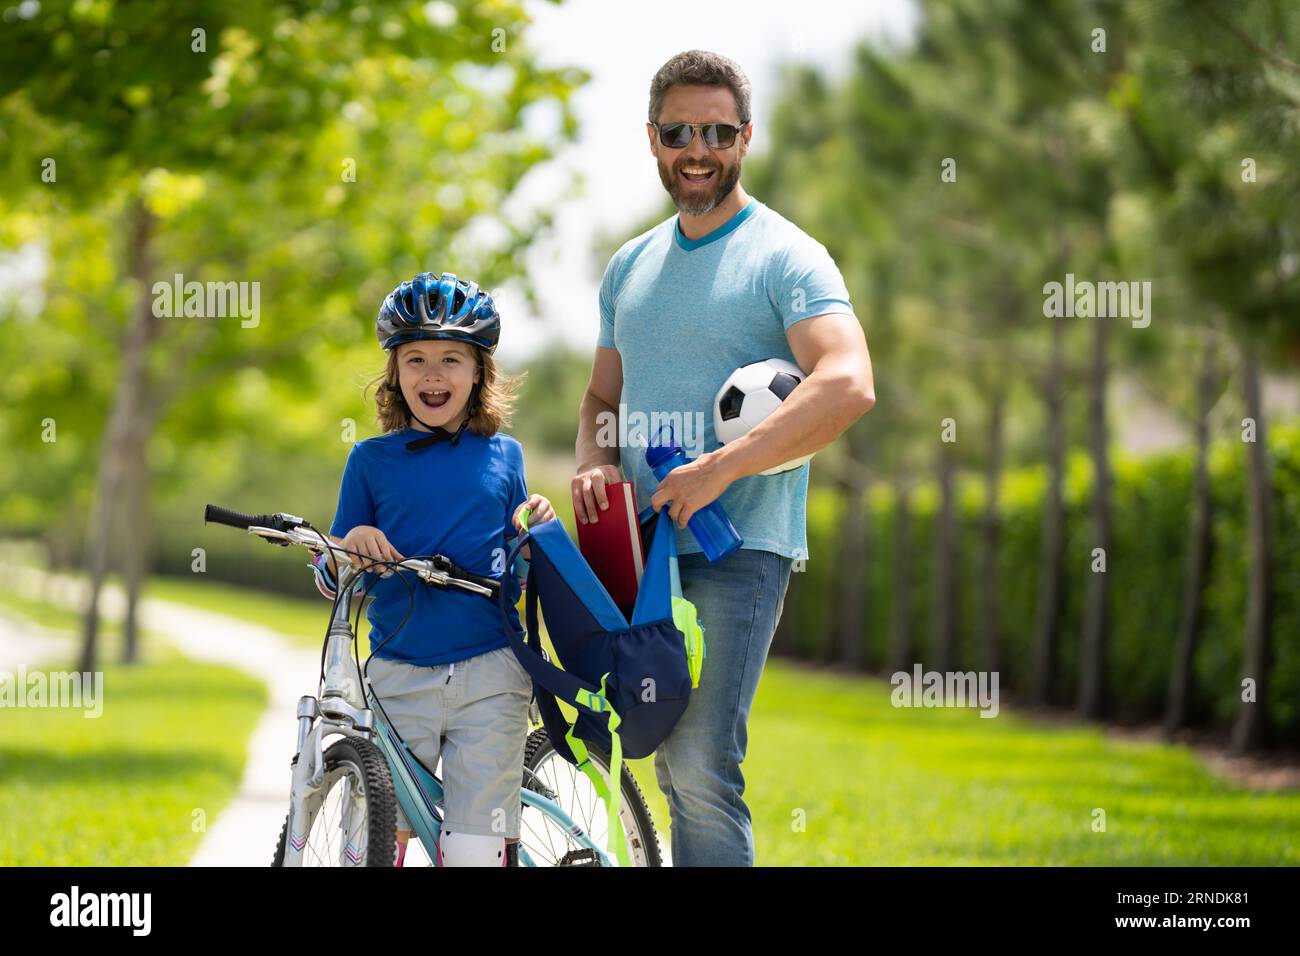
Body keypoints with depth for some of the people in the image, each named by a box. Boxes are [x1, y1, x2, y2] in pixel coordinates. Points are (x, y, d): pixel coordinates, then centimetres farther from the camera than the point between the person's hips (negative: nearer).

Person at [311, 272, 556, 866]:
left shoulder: (502, 456, 9)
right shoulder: (372, 460, 5)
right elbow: (330, 580, 8)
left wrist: (537, 533, -3)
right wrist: (349, 546, -13)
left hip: (489, 675, 0)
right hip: (399, 676, 0)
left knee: (477, 849, -4)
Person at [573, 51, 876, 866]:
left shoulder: (786, 257, -6)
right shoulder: (630, 267, 17)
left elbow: (849, 387, -21)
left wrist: (717, 470, -24)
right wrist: (595, 464, 1)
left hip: (738, 547, -7)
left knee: (702, 768, -17)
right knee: (675, 769, 9)